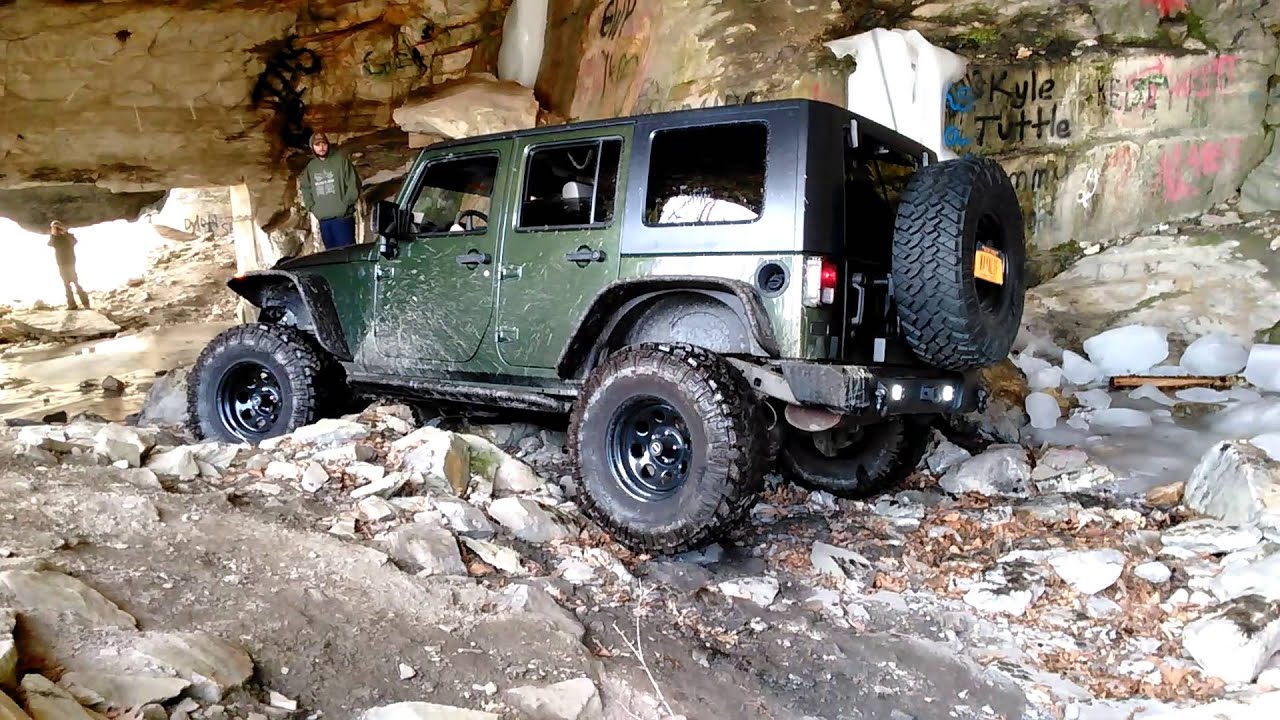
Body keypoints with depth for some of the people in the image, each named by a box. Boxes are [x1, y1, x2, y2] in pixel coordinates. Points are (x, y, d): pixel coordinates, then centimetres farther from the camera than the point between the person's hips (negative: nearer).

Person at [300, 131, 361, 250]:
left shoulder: (341, 159, -1)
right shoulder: (311, 166, 13)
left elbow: (354, 183, -5)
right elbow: (305, 188, 22)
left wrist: (345, 204, -11)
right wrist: (311, 207, 8)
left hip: (342, 218, -5)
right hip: (323, 220, 5)